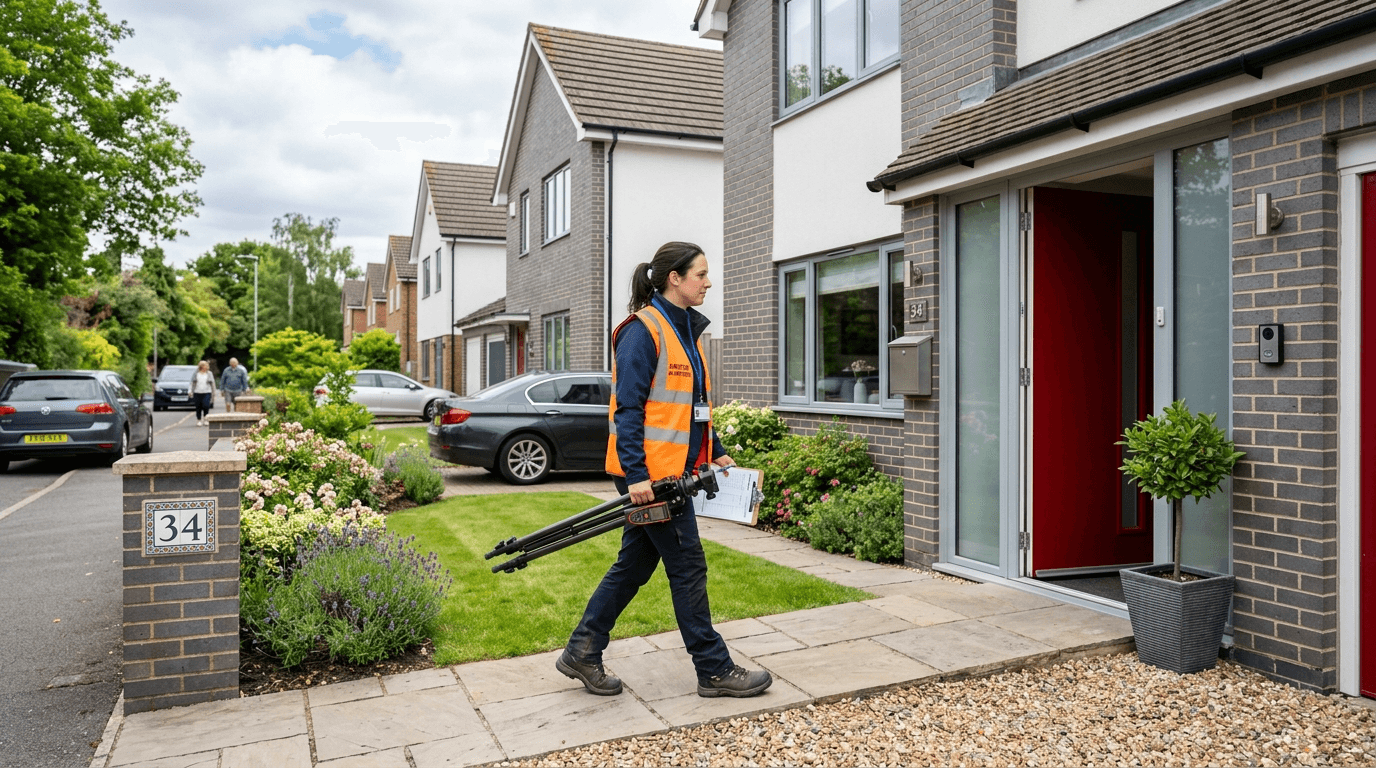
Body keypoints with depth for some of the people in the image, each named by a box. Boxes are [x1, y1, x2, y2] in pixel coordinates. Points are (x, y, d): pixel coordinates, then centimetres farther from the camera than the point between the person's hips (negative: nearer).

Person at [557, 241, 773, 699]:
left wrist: (717, 453, 18)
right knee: (688, 566, 0)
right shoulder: (643, 330, -13)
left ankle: (582, 652, 26)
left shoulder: (685, 330, 16)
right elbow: (628, 407, -18)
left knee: (635, 563, 14)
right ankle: (715, 670, 14)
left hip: (671, 471, 10)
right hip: (650, 472, -10)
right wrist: (635, 474, -22)